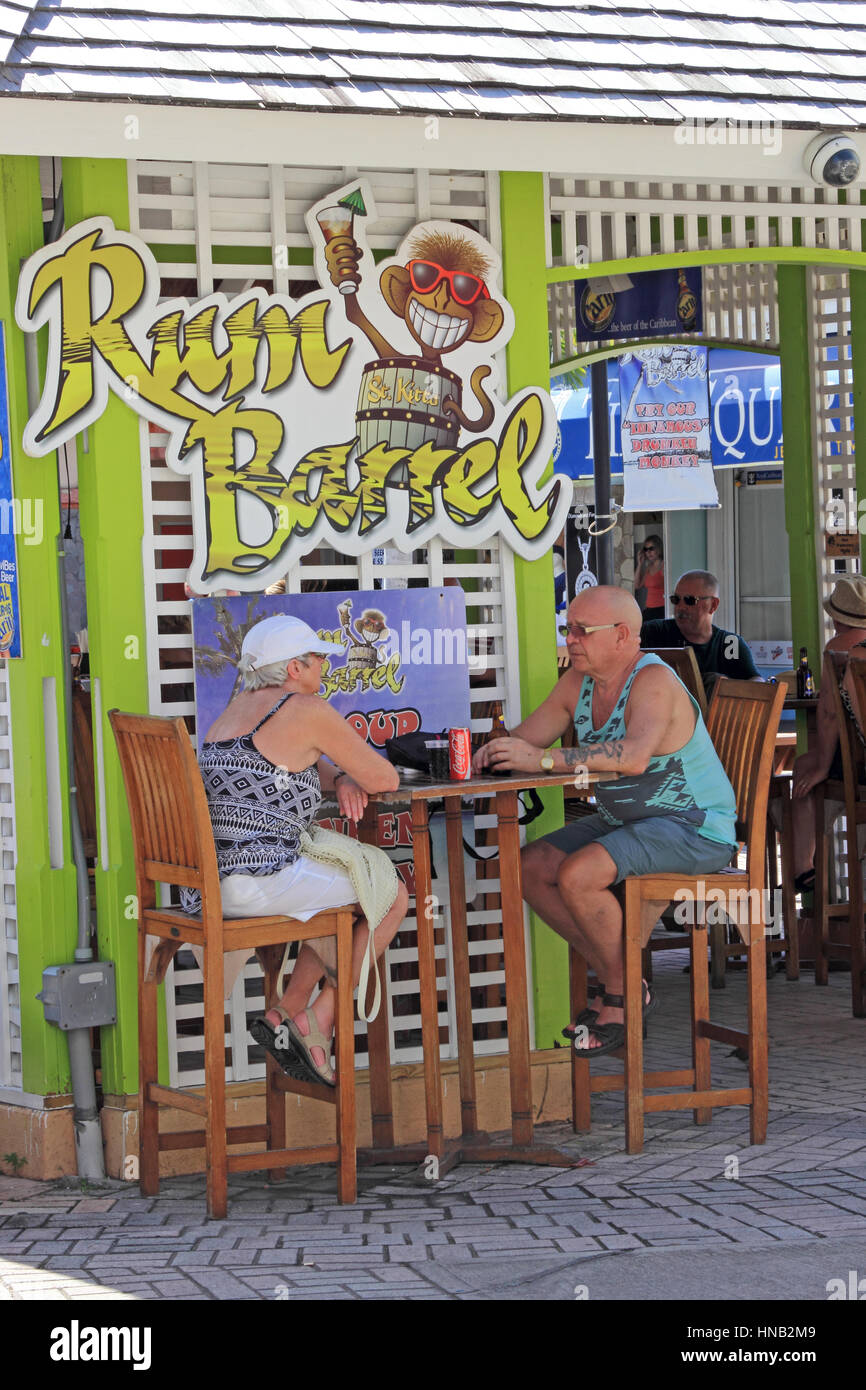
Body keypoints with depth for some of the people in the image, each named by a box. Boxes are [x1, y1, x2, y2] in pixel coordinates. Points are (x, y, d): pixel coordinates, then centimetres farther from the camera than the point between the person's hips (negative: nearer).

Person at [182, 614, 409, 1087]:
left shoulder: (237, 707, 17)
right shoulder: (309, 711, -8)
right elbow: (384, 779, -3)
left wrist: (341, 779, 10)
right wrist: (355, 774, 19)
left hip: (207, 882, 8)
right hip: (261, 881, -8)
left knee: (350, 886, 30)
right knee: (393, 897, 14)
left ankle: (287, 1012, 24)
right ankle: (317, 1021, 13)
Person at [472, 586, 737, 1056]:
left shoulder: (654, 682, -22)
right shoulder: (577, 682, 4)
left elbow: (634, 756, -39)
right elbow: (526, 738, 9)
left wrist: (544, 759, -39)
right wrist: (495, 751, -16)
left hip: (692, 828, -9)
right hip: (622, 820, 9)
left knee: (578, 874, -26)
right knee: (531, 867, -2)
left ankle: (624, 993, -6)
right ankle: (612, 977, 8)